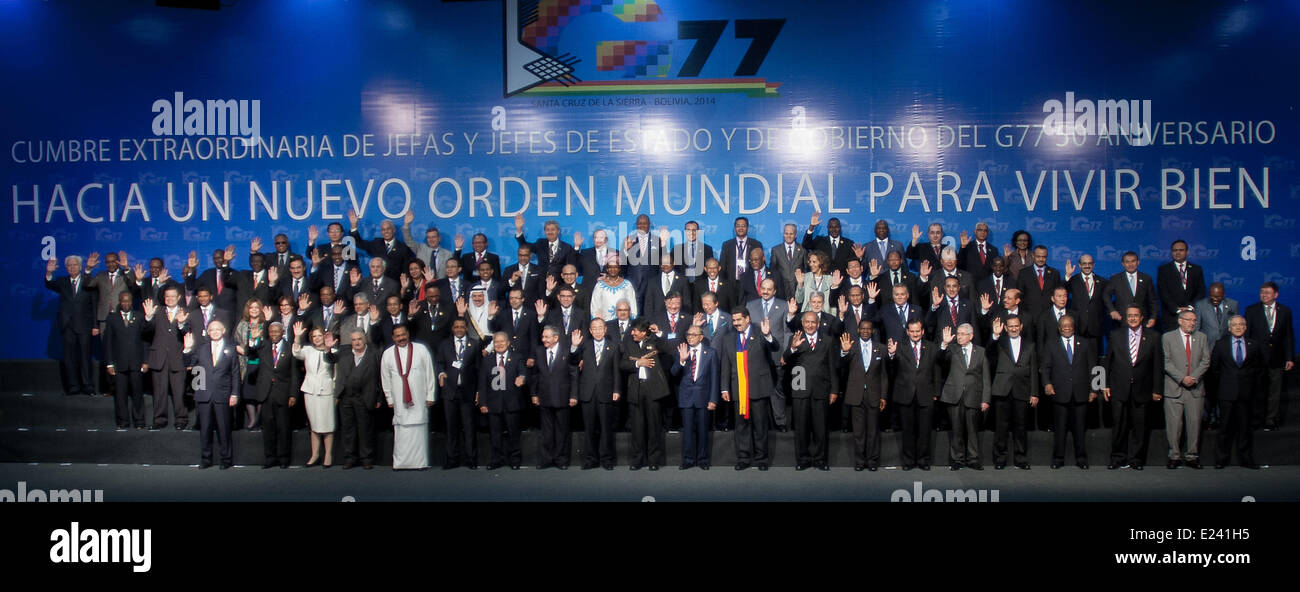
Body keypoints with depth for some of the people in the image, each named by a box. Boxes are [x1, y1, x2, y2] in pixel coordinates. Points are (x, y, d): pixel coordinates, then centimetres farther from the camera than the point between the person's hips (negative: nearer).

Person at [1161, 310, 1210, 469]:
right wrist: (1182, 378, -12)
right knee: (1174, 423, -2)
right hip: (1174, 388, -2)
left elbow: (1205, 361, 6)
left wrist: (1194, 377, -9)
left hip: (1195, 388, 2)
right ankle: (1174, 456, 7)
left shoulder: (1201, 338, 13)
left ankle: (1192, 456, 9)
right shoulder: (1168, 337, 4)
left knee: (1194, 422, 0)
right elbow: (1166, 362, -2)